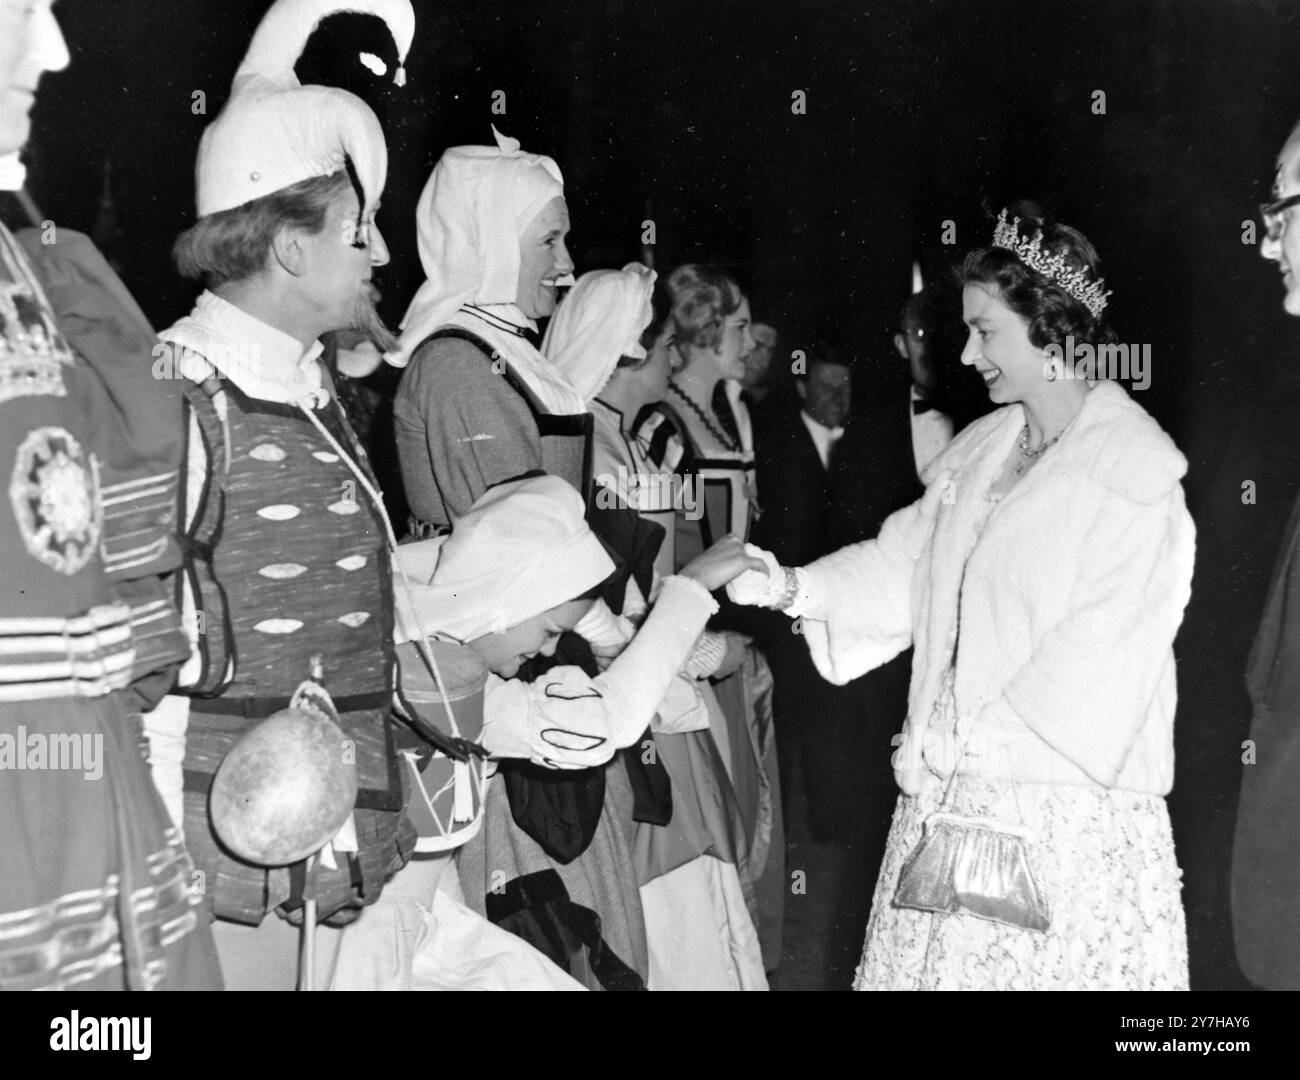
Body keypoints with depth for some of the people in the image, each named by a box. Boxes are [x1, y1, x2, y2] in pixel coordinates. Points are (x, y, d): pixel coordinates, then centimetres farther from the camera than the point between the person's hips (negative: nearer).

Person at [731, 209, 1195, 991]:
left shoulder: (1137, 469, -10)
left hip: (1069, 811, -6)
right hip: (949, 794, 6)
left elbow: (1102, 652, -16)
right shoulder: (979, 451, 12)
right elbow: (902, 567, 12)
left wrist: (960, 741, -16)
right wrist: (792, 588, -5)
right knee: (928, 958, 9)